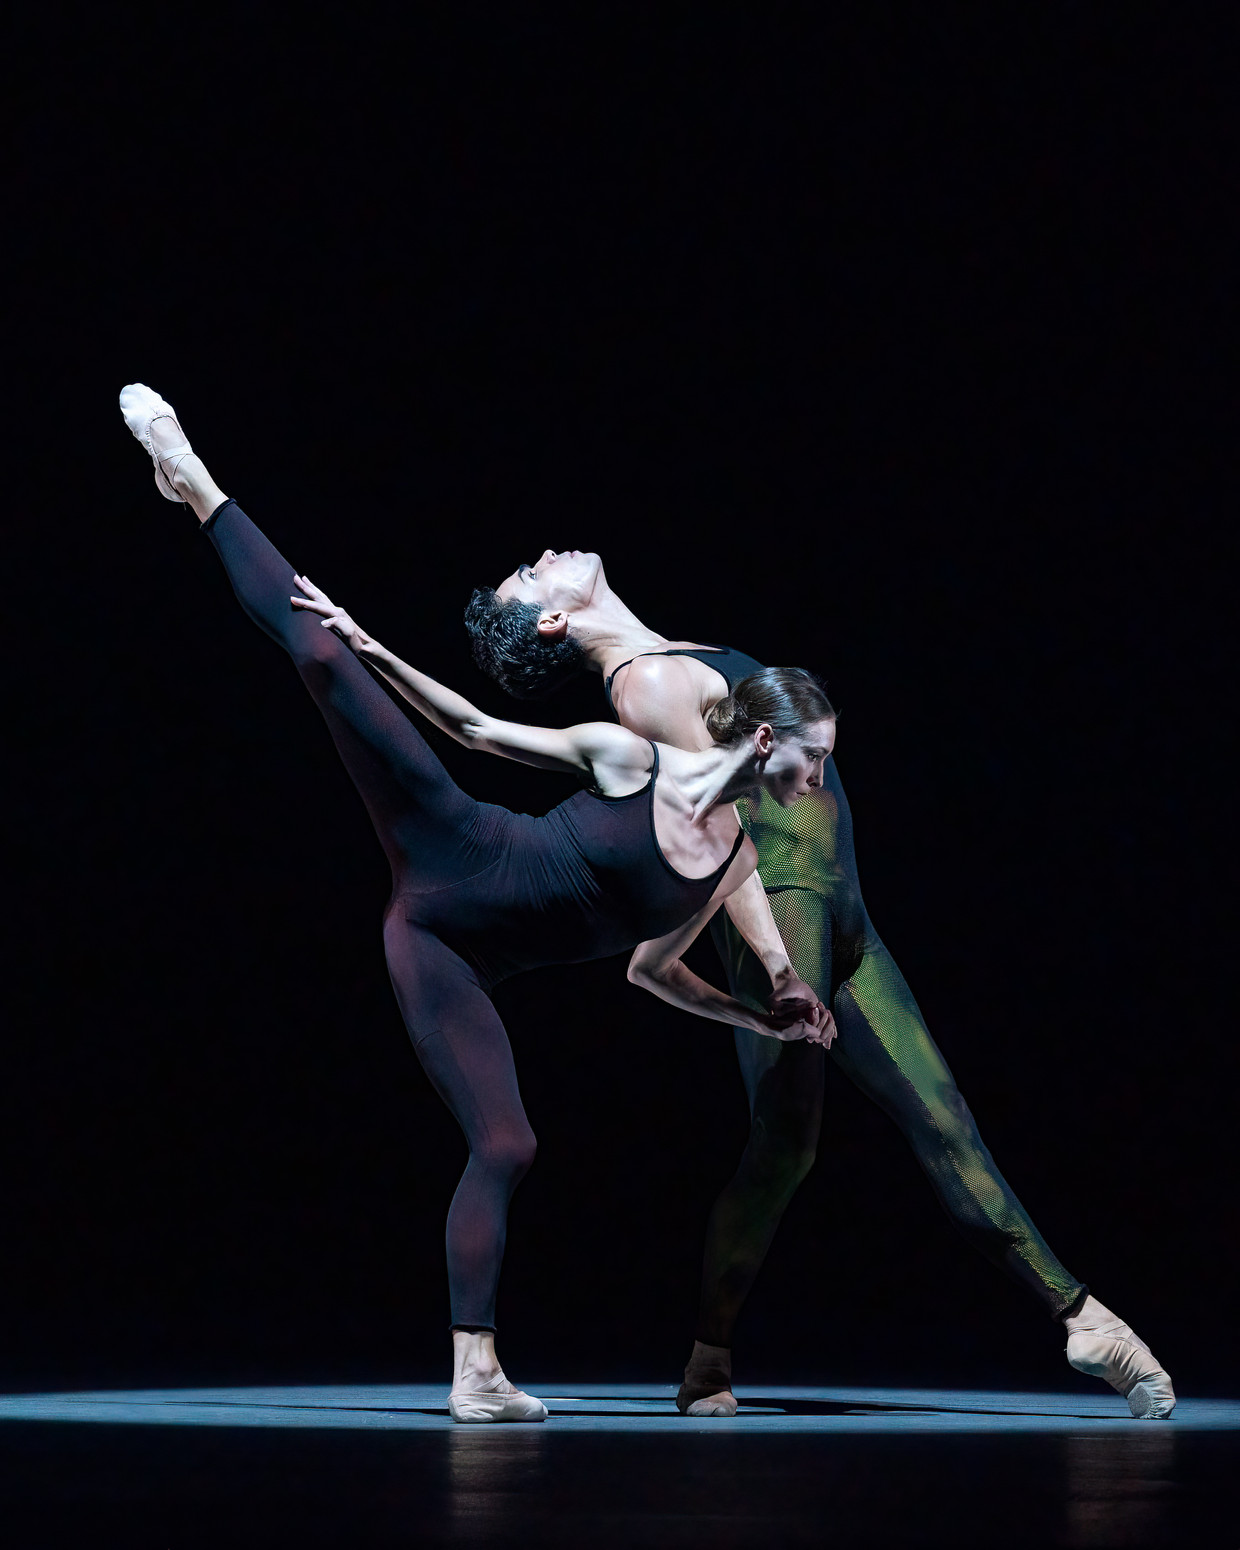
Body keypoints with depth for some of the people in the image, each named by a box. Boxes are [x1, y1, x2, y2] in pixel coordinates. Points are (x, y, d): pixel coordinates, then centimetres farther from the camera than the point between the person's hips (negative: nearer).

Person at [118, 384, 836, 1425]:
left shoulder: (738, 862, 0)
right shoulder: (627, 756, -13)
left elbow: (654, 967, 13)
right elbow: (477, 726, -4)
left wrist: (766, 1022, 5)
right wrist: (383, 652, -7)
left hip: (453, 959, 4)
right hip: (451, 859, -4)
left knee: (505, 1146, -9)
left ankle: (475, 1374, -3)